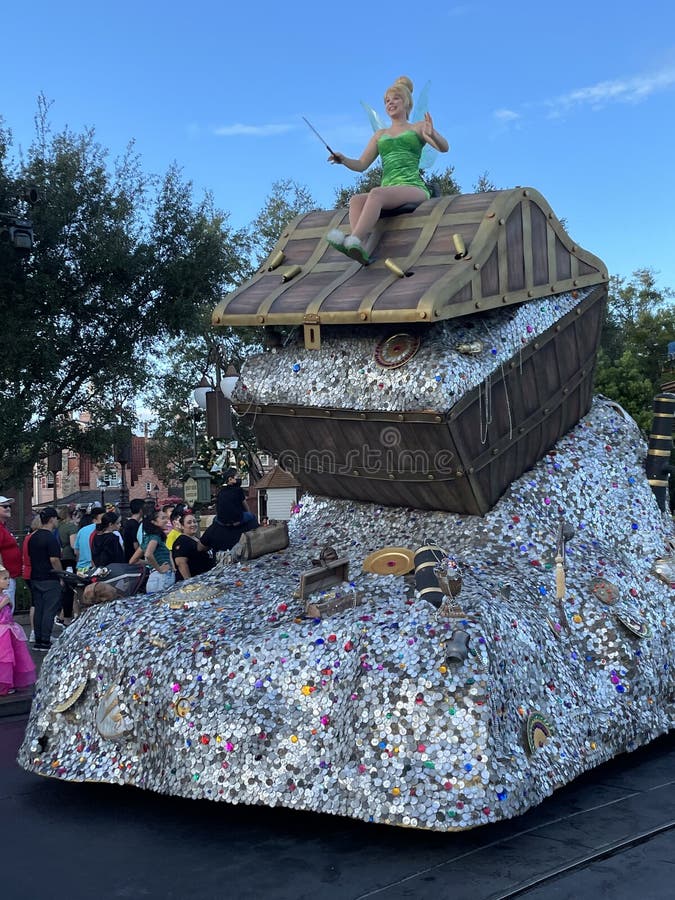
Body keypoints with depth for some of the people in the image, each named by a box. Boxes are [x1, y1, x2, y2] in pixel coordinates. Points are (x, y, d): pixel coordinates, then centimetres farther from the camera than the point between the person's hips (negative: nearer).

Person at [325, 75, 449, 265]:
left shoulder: (419, 127, 17)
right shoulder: (380, 134, 29)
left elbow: (444, 148, 2)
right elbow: (361, 165, 23)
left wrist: (432, 134, -20)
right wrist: (344, 160, 1)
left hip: (413, 188, -4)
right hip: (388, 192, 4)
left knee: (376, 193, -35)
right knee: (356, 200, -28)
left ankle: (353, 241, -52)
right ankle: (361, 251, -49)